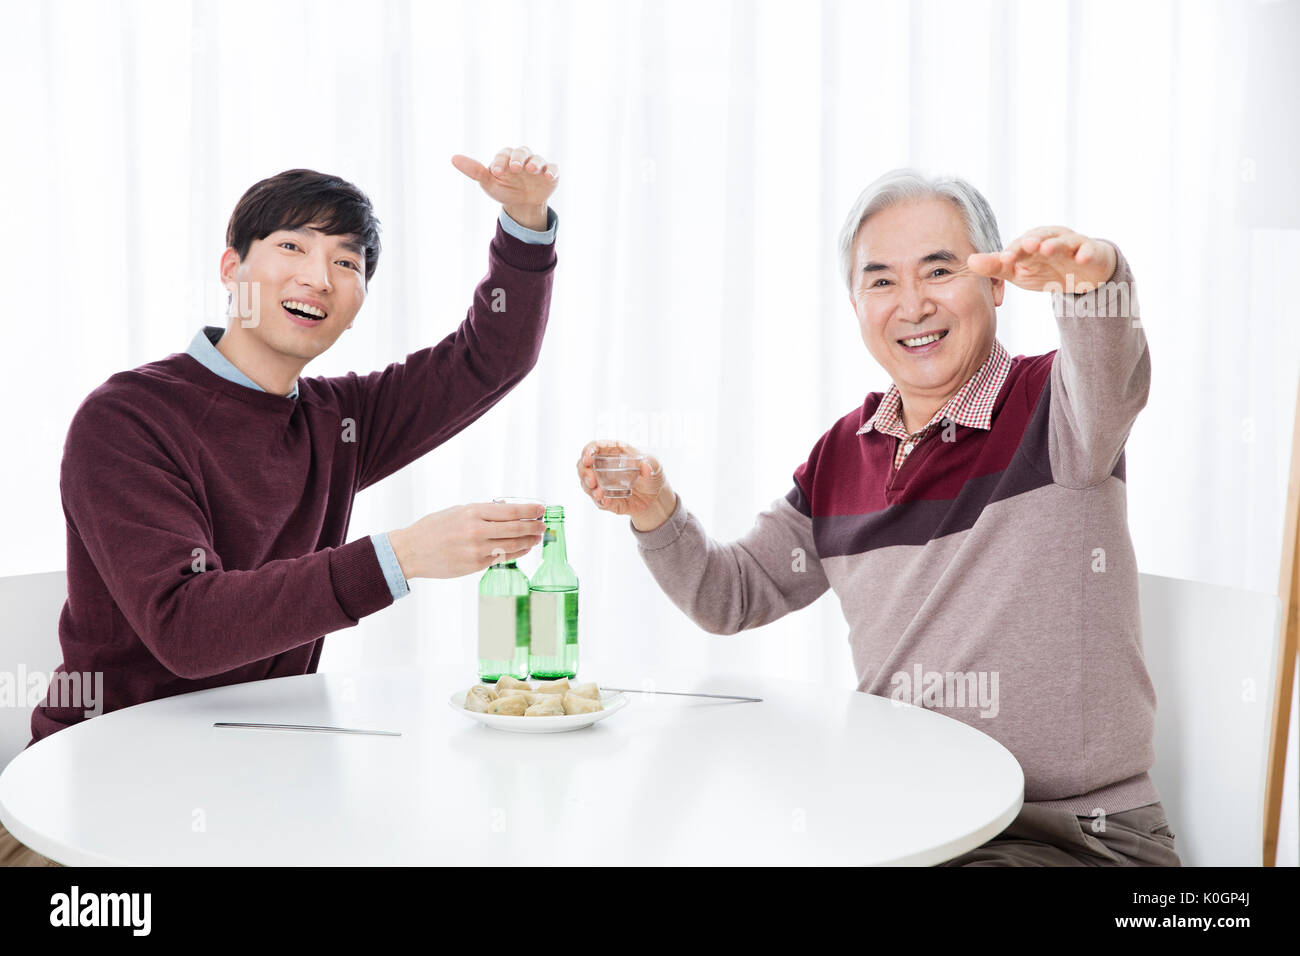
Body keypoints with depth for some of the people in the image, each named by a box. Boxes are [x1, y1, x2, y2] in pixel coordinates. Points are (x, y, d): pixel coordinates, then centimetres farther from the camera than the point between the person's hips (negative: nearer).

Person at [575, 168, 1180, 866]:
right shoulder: (841, 455, 7)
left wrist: (1091, 279, -56)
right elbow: (733, 596, 14)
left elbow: (1106, 379, -34)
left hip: (1078, 832, -5)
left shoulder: (1050, 408, -9)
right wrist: (656, 515, -5)